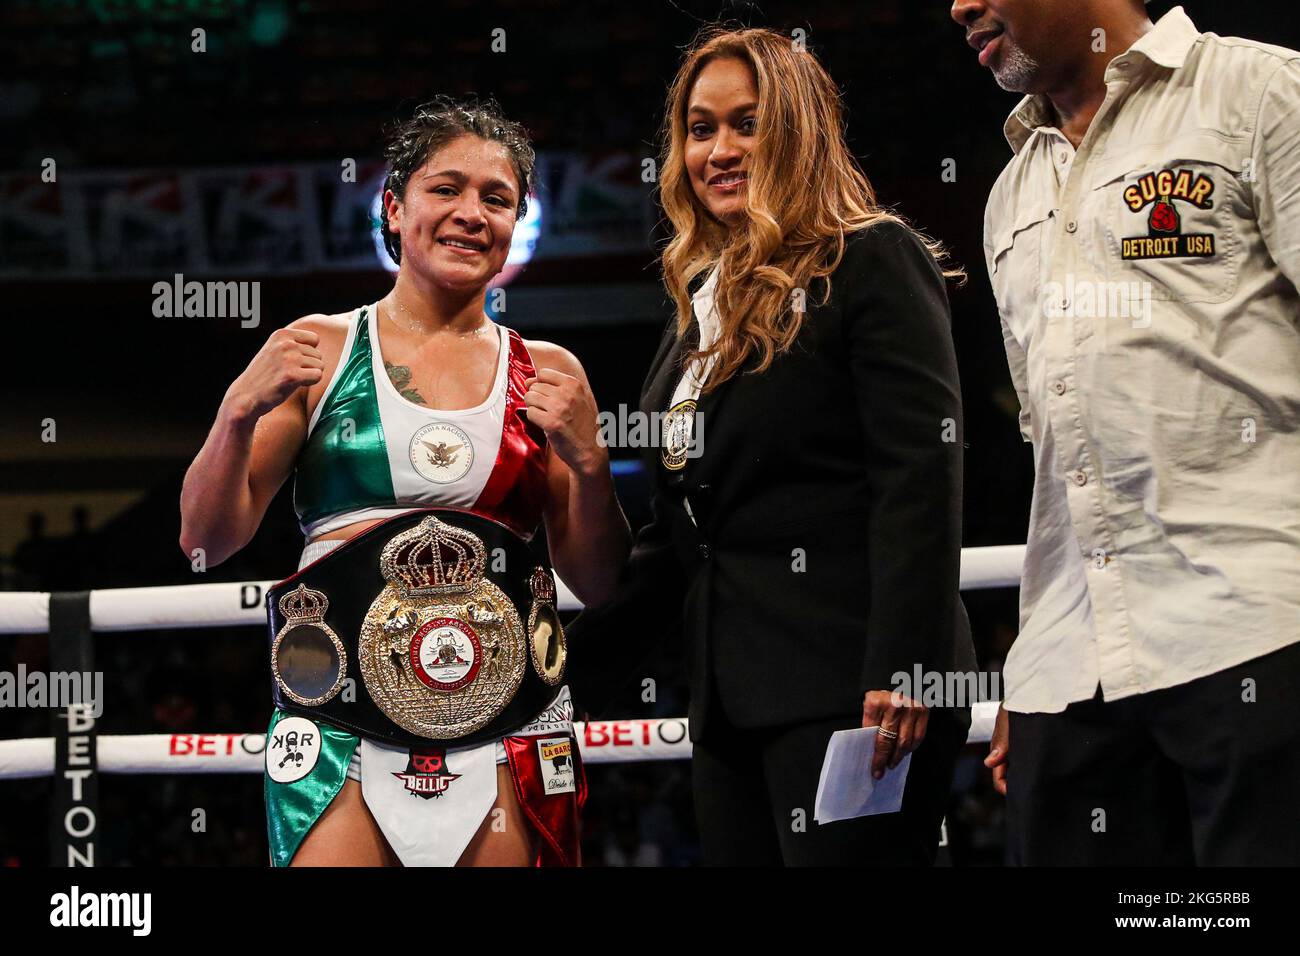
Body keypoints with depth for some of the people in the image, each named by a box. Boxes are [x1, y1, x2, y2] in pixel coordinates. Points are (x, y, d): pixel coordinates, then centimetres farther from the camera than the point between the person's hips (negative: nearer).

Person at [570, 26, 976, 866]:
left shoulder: (872, 262, -2)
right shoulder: (704, 309, 22)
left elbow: (921, 474, -12)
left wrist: (903, 671, -20)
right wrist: (571, 678, 21)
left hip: (846, 692, -8)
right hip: (732, 702, 8)